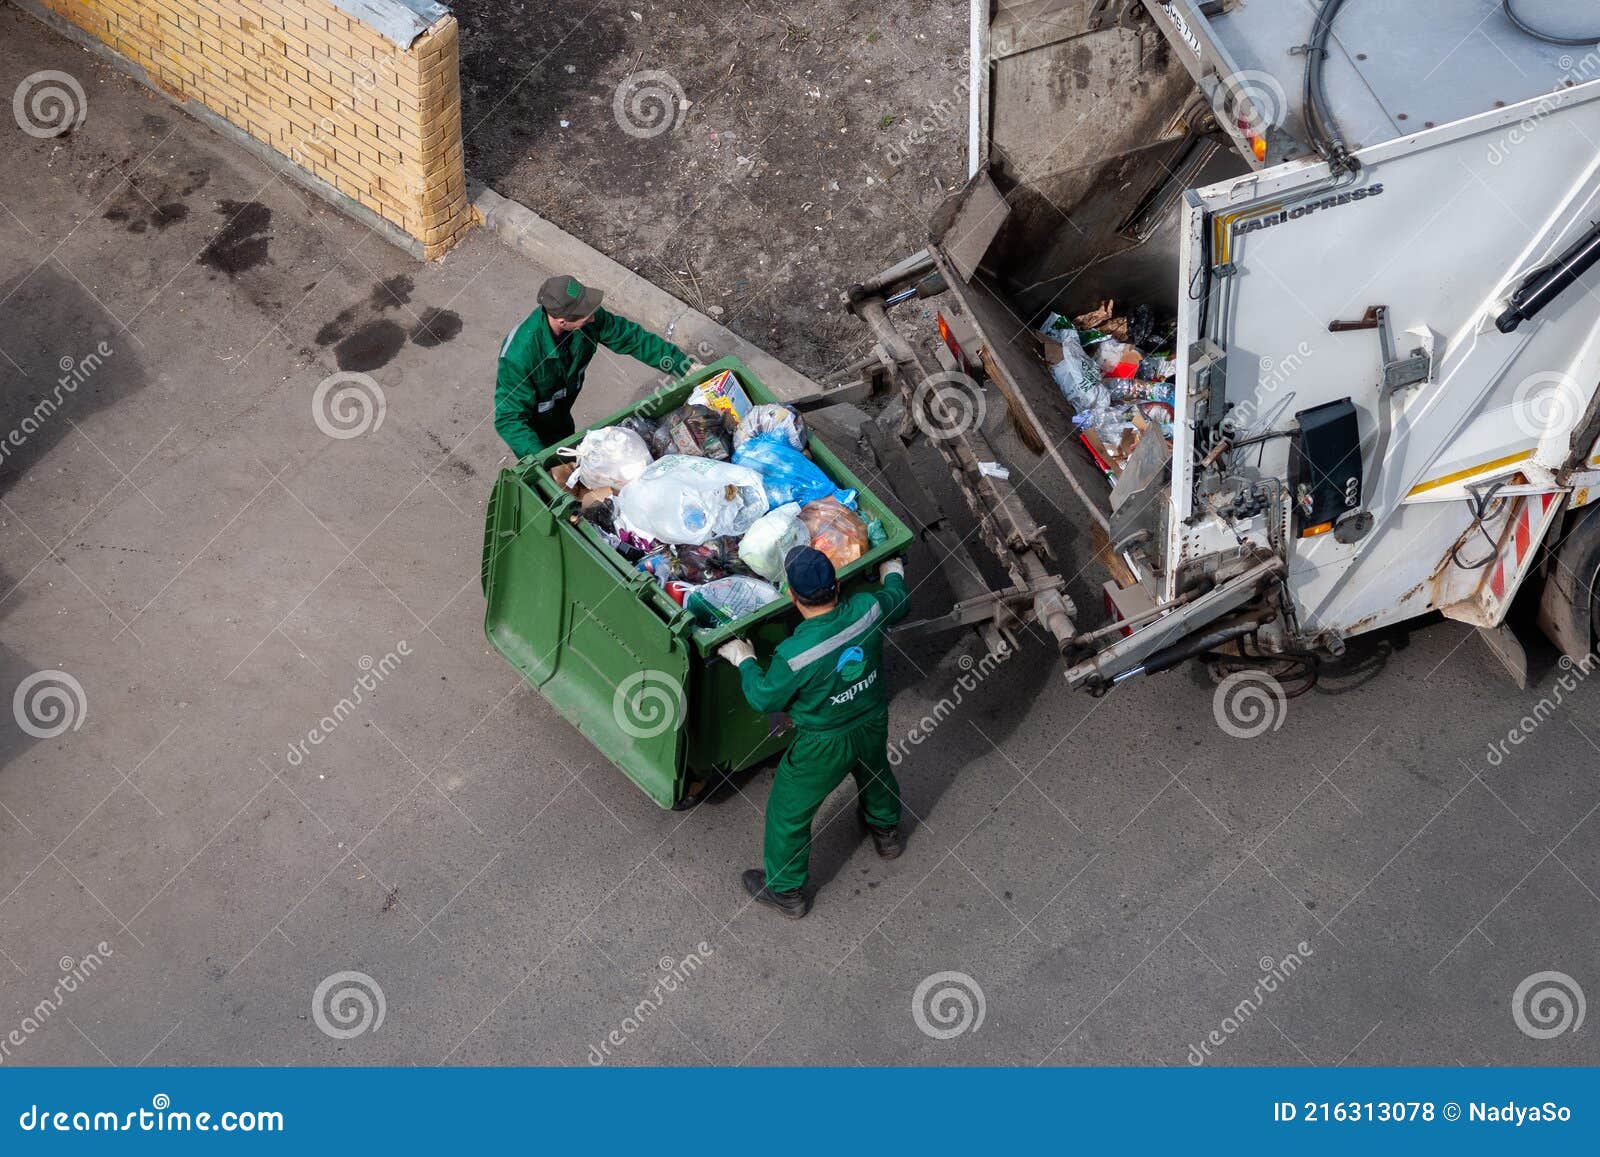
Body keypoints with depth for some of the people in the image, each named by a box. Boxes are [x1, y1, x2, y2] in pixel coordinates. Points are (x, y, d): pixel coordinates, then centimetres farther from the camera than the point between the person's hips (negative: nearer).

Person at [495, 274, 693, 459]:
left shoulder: (588, 318, -27)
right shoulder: (519, 354, -42)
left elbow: (633, 338, -14)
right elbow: (509, 419, -37)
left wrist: (687, 367, -14)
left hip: (562, 415, 6)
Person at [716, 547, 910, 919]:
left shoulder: (794, 655, -36)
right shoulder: (867, 610, -24)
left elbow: (764, 698, -17)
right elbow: (898, 600, 1)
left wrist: (744, 660, -1)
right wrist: (894, 573, 23)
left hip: (824, 746, -5)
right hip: (873, 727, 5)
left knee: (788, 811, 20)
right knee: (876, 774, 38)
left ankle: (786, 890, 40)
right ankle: (885, 831, 66)